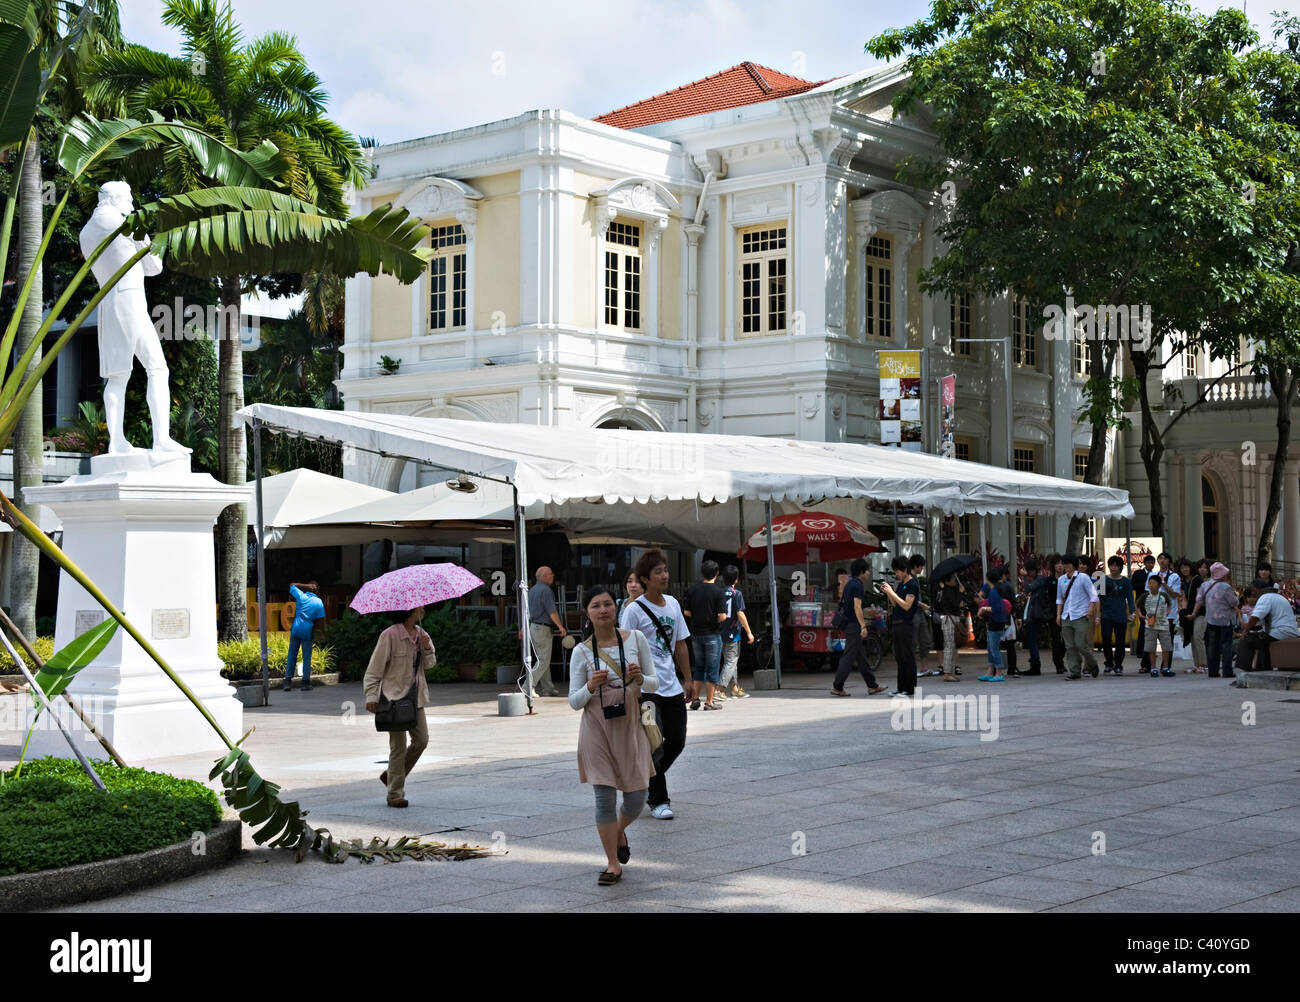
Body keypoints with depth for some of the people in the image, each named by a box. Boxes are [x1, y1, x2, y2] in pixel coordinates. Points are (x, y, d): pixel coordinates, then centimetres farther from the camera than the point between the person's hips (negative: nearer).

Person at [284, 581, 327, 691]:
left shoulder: (300, 596, 2)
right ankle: (306, 683, 4)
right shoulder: (318, 602, -1)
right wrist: (314, 628, 9)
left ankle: (288, 681, 2)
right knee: (307, 658, 4)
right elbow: (319, 620, -3)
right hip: (307, 632, -1)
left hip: (295, 630, 1)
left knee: (292, 655, 7)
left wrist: (306, 585, 10)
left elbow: (292, 585, 18)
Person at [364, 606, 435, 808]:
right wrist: (371, 695, -16)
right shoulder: (390, 635, -12)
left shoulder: (420, 633, 9)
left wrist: (426, 648, -9)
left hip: (415, 696, 7)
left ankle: (391, 775, 24)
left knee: (421, 740, 5)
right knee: (398, 745, -5)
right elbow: (374, 668, -11)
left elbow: (430, 664, 11)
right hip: (394, 695, -7)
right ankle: (395, 793, 3)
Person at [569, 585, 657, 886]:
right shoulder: (581, 652, -3)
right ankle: (613, 863, 12)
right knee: (604, 795, -2)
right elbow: (574, 701, 0)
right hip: (597, 727, -1)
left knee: (636, 798, 4)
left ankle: (619, 832, 37)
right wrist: (591, 686, -20)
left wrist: (640, 679, -16)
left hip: (630, 725, 1)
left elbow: (654, 683, 6)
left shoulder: (636, 639, 1)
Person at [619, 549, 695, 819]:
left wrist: (688, 680, 17)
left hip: (672, 687, 7)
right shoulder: (633, 610, -10)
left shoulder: (672, 604, 10)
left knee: (677, 741, 9)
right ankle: (658, 800, 7)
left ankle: (647, 783, 30)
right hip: (646, 689, -7)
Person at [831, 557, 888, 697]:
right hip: (854, 625, -10)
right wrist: (863, 626, -22)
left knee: (861, 656, 12)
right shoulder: (858, 585, -15)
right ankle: (837, 687, -4)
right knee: (849, 656, -6)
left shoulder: (850, 584, 15)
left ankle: (872, 686, 17)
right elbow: (857, 607, -21)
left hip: (849, 624, 10)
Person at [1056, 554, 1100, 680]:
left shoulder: (1083, 578, -1)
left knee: (1081, 645, -9)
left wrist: (1091, 609, -13)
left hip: (1081, 617, -5)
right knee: (1070, 646, 0)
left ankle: (1093, 666, 14)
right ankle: (1074, 671, 5)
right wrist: (1058, 614, 14)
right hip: (1066, 618, 5)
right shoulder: (1061, 580, 13)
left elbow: (1093, 595, -1)